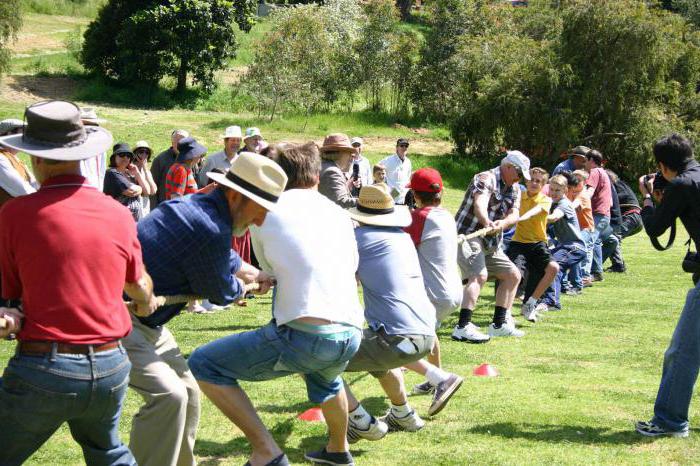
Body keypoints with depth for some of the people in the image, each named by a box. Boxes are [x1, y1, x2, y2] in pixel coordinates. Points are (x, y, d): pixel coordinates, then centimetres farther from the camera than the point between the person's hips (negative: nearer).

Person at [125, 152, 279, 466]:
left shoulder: (200, 205, 6)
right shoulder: (209, 230, -26)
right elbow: (220, 293, -7)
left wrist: (253, 273, 35)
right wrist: (242, 287, 12)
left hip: (144, 320, 11)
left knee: (187, 392, 16)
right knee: (167, 395, -22)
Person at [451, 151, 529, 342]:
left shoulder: (514, 188, 13)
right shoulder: (486, 179, -13)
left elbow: (514, 215, -3)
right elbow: (479, 204, -33)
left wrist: (502, 223, -27)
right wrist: (487, 223, -54)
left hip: (491, 242, 10)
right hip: (468, 235, -10)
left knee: (513, 275, 13)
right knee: (479, 275, -29)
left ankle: (499, 325, 20)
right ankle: (462, 328, -37)